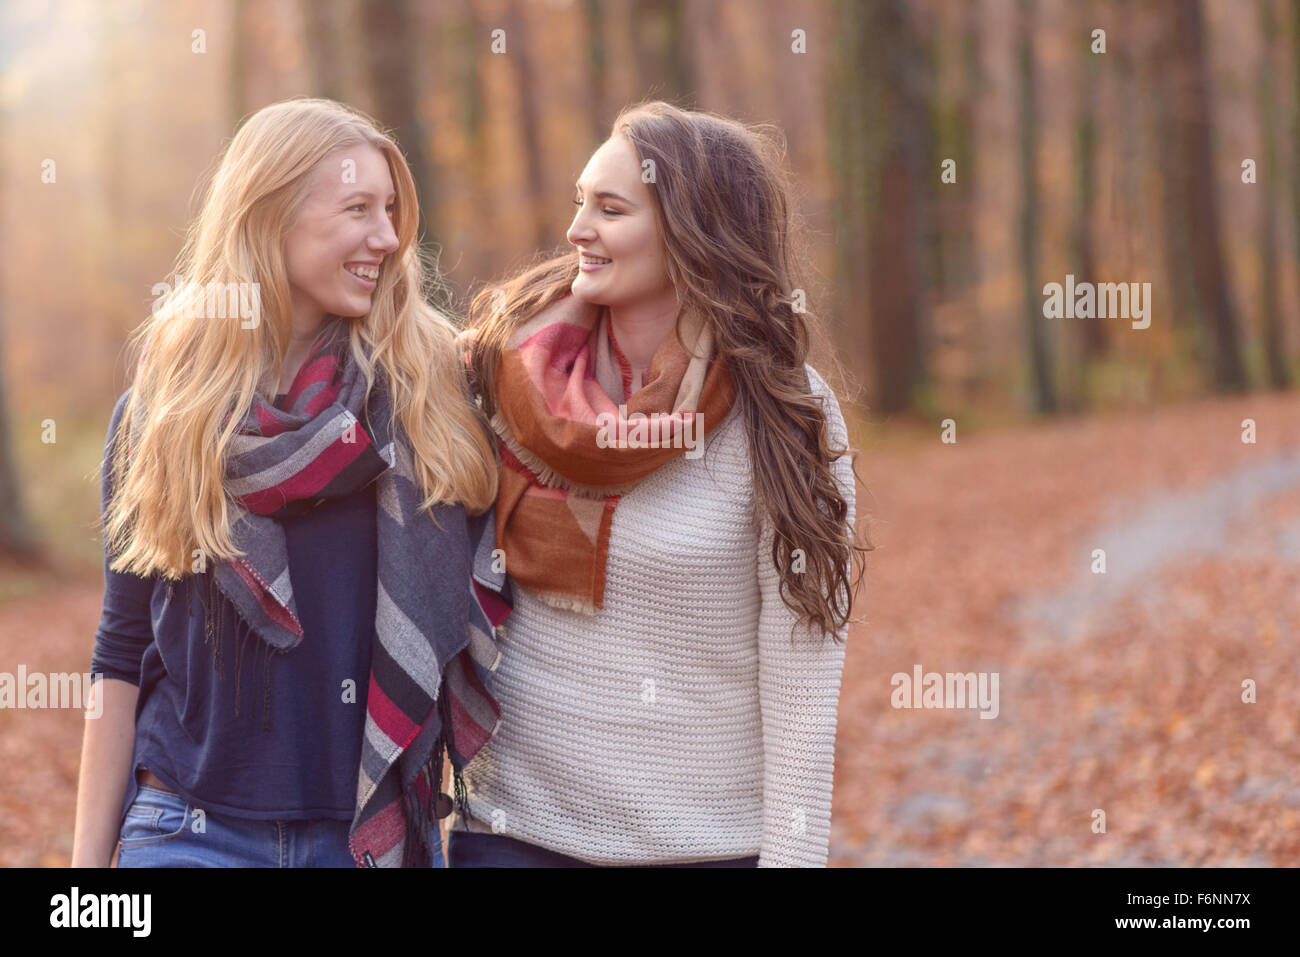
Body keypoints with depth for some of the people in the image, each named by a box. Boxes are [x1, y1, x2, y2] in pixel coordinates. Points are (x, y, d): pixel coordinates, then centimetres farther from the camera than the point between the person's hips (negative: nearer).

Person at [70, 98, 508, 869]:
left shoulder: (432, 389, 0)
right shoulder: (159, 410, 2)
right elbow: (123, 656, 5)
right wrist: (89, 857, 3)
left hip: (383, 829, 0)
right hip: (198, 831, 0)